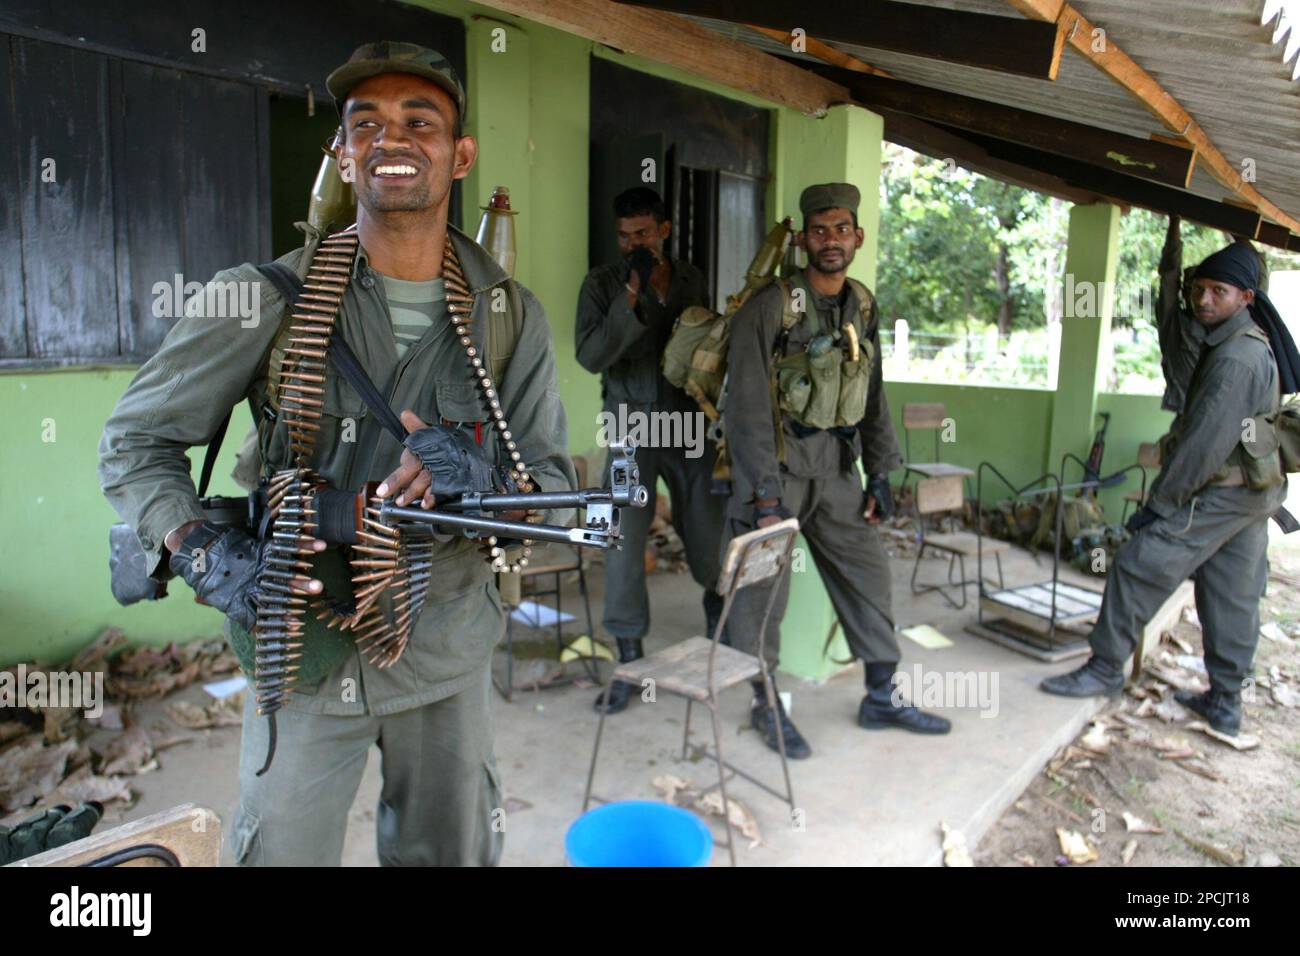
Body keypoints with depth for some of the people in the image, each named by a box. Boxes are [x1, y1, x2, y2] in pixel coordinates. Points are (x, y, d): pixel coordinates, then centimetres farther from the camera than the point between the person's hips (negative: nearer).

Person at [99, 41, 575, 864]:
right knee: (283, 849, 14)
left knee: (454, 852, 20)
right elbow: (138, 440, -2)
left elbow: (553, 481, -2)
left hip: (450, 649, 2)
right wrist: (202, 553, -19)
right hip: (305, 646, -2)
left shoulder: (512, 316, -2)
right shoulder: (270, 295, -8)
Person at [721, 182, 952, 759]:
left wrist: (880, 474, 10)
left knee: (868, 571, 10)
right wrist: (765, 495, -19)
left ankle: (881, 698, 26)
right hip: (774, 465, -6)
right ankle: (766, 706, 20)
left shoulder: (864, 308, 8)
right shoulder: (769, 309, -13)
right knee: (763, 589, 2)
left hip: (836, 466, 6)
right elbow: (748, 407, -15)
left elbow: (873, 398, 15)